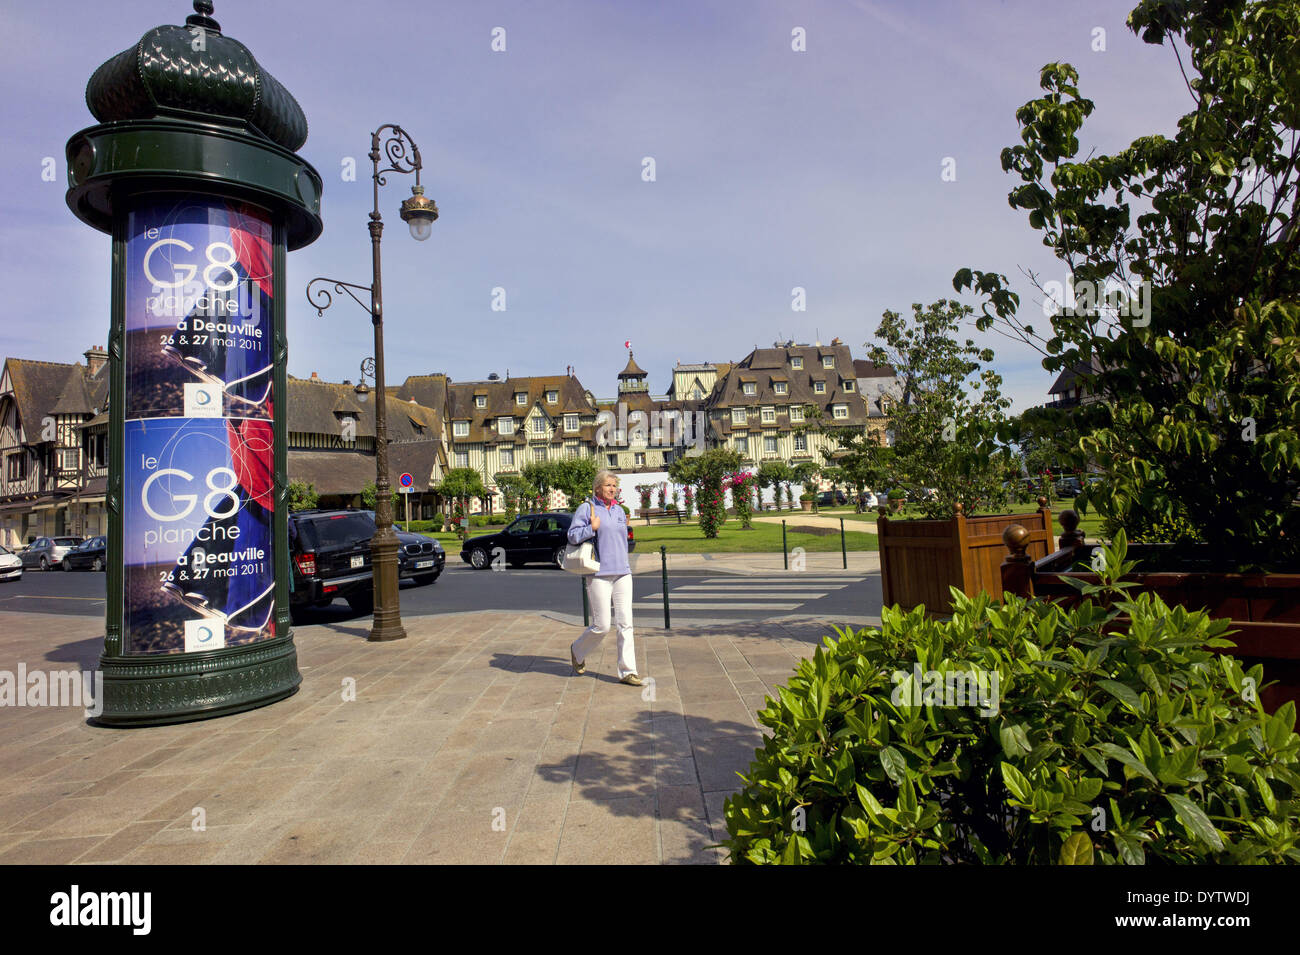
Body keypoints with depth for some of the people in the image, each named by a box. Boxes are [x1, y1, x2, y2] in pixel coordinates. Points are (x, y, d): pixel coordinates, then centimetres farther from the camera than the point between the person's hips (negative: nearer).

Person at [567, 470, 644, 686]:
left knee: (625, 623, 1)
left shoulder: (619, 510, 16)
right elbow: (572, 535, -10)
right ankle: (577, 651, 27)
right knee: (601, 626, -3)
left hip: (622, 573, 6)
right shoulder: (586, 508, -2)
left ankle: (627, 672, 7)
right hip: (598, 574, -6)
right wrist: (592, 528, -18)